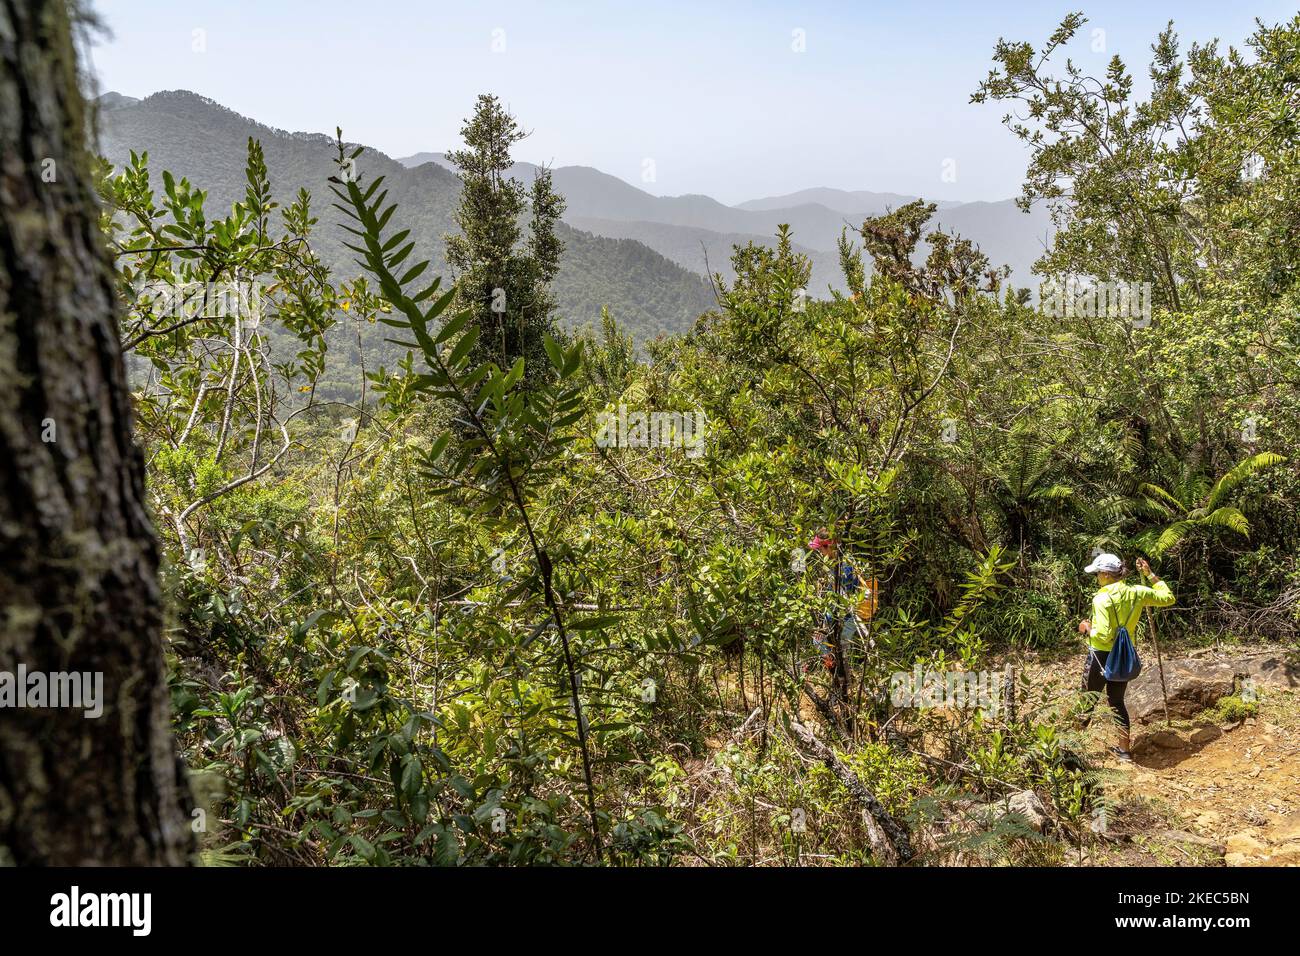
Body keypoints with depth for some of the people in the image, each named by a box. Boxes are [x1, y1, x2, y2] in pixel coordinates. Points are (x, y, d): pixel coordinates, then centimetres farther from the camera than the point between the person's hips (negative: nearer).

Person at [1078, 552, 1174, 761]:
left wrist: (1087, 628, -7)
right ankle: (1124, 750, 24)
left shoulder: (1102, 599, -22)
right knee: (1117, 701, 19)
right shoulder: (1136, 592, -3)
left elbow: (1103, 635, -26)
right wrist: (1150, 574, 14)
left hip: (1101, 656, -6)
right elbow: (1167, 598, 12)